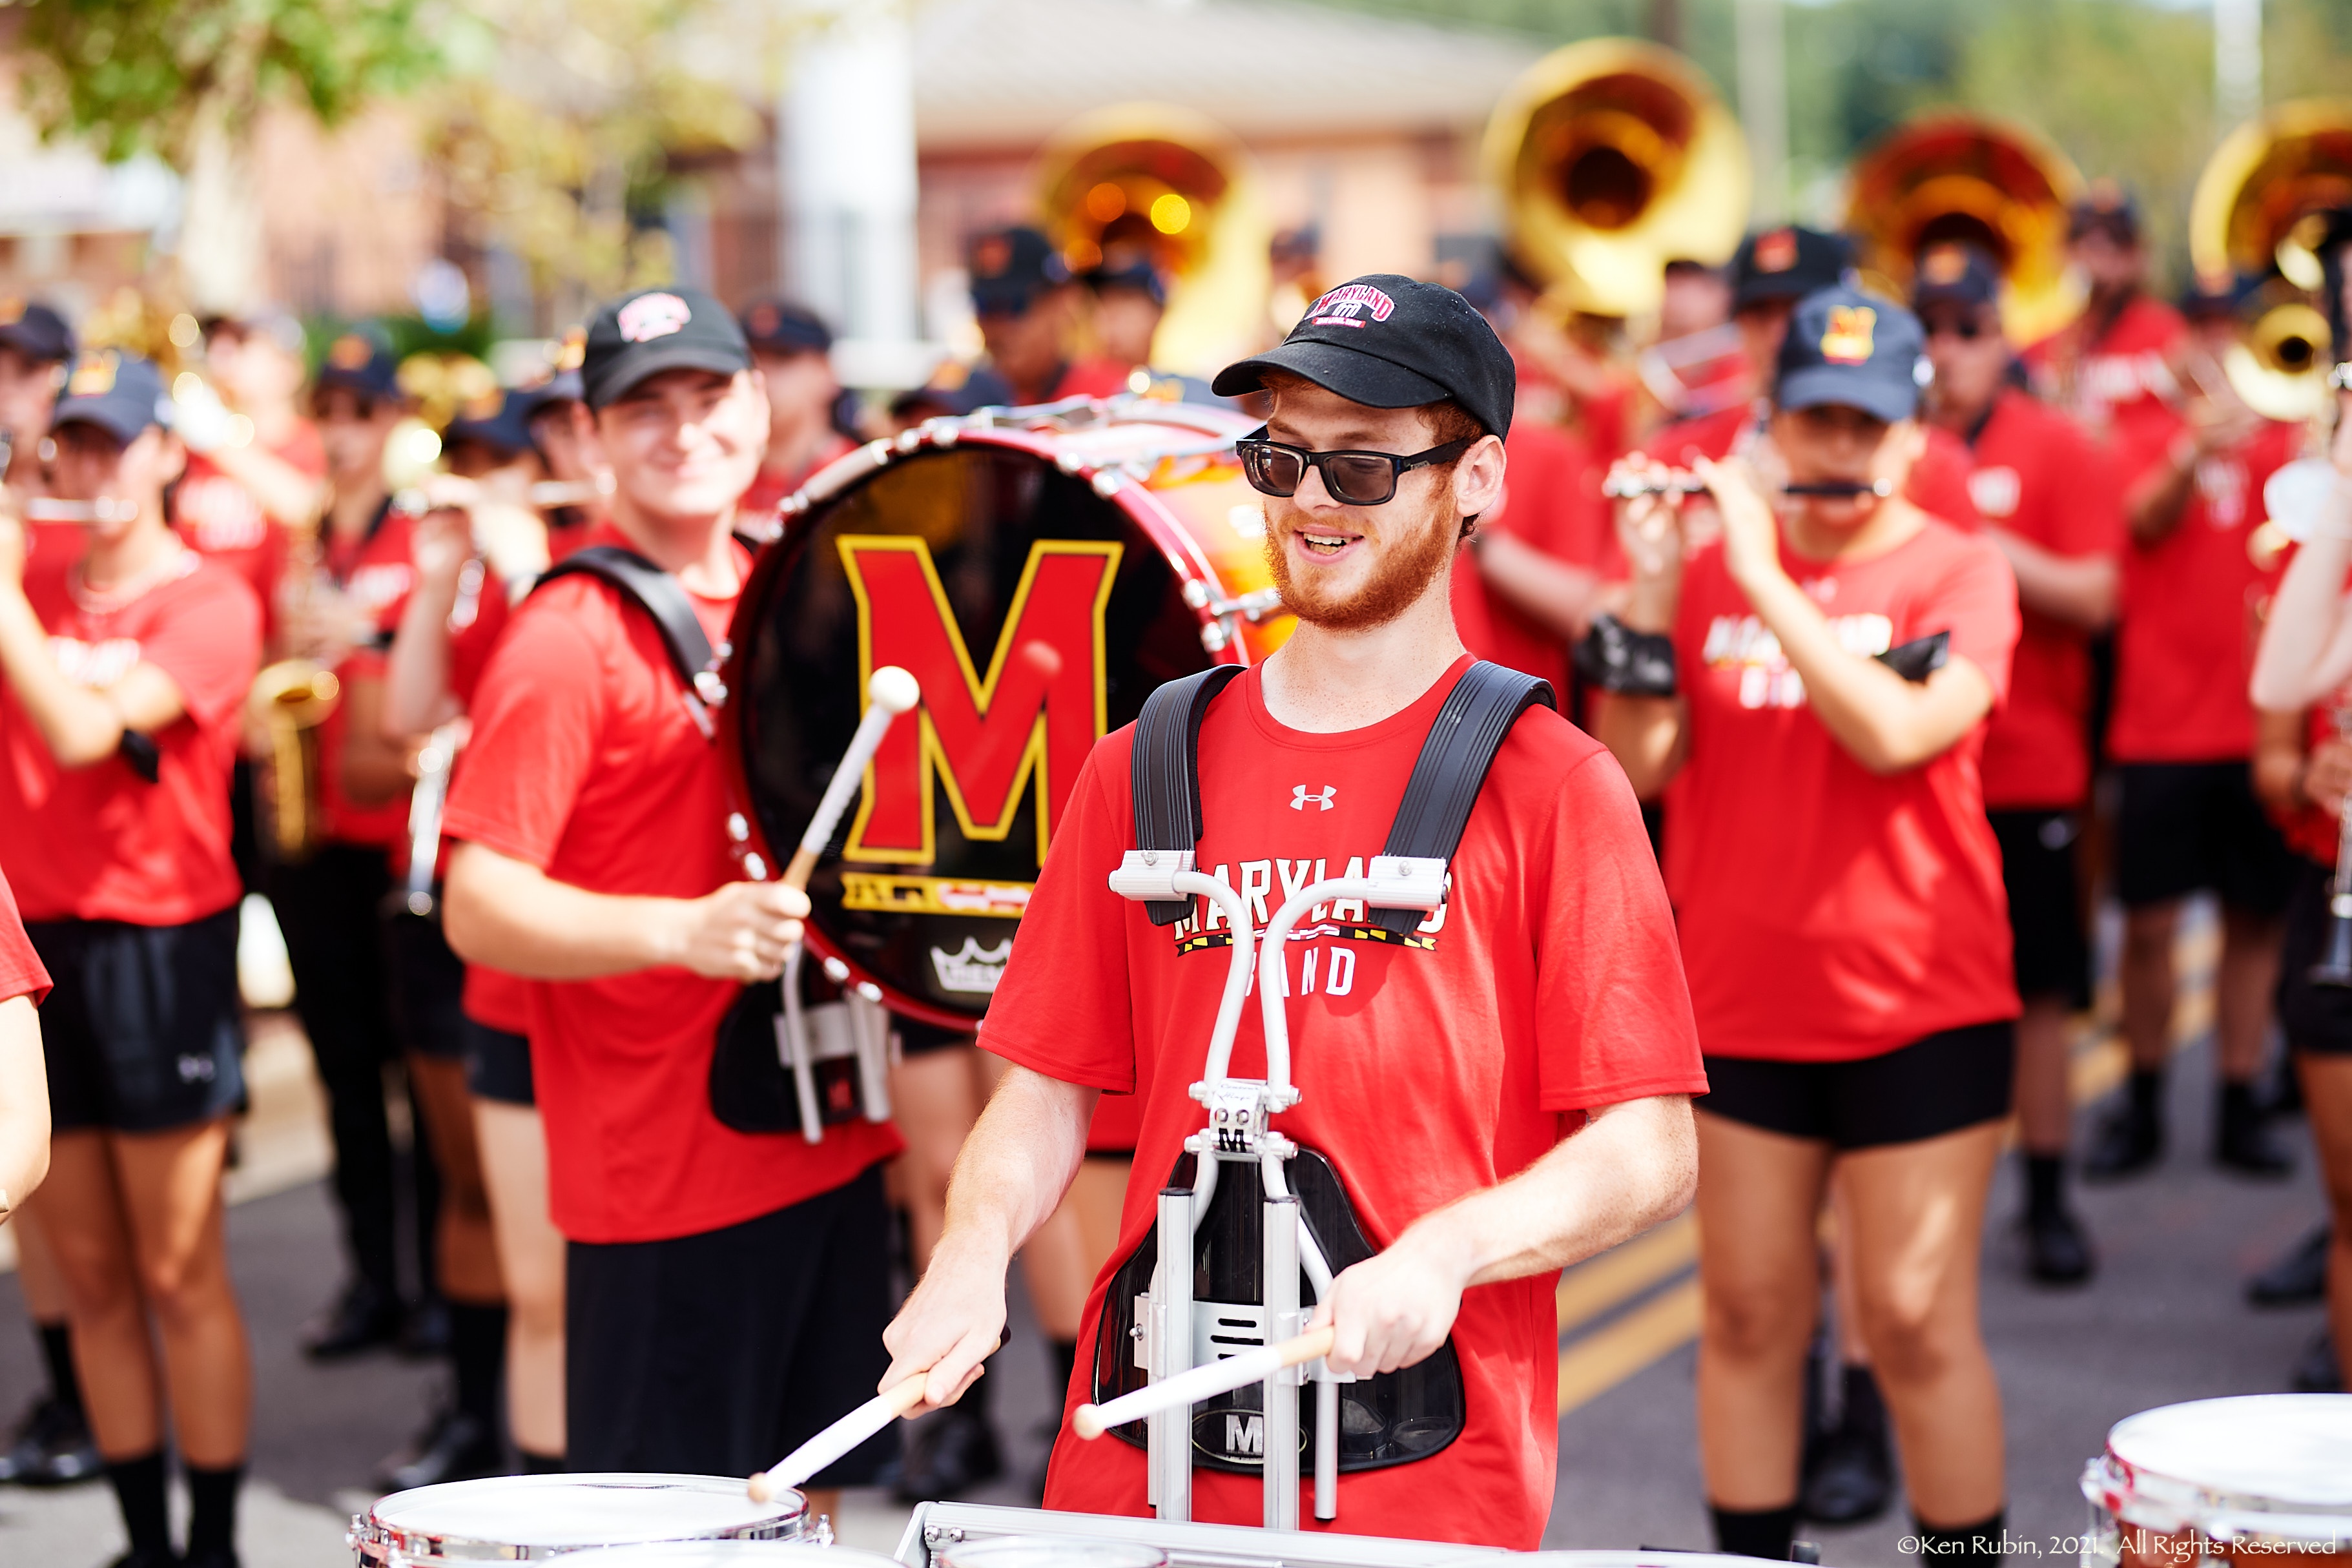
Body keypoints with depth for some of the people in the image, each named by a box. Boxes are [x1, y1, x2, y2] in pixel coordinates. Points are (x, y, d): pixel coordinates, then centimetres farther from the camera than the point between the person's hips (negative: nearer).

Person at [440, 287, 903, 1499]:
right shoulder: (571, 637, -12)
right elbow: (478, 908, -19)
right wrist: (682, 932, -31)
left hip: (826, 1131, 7)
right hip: (666, 1168, -7)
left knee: (807, 1497, 15)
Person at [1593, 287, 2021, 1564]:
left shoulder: (1958, 572, -3)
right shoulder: (1710, 566, 6)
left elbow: (1892, 732, -21)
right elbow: (1639, 766, -2)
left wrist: (1764, 577, -20)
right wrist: (1652, 591, -13)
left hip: (1919, 1009, -3)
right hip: (1741, 1002, 3)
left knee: (1915, 1322, -2)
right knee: (1749, 1315, 8)